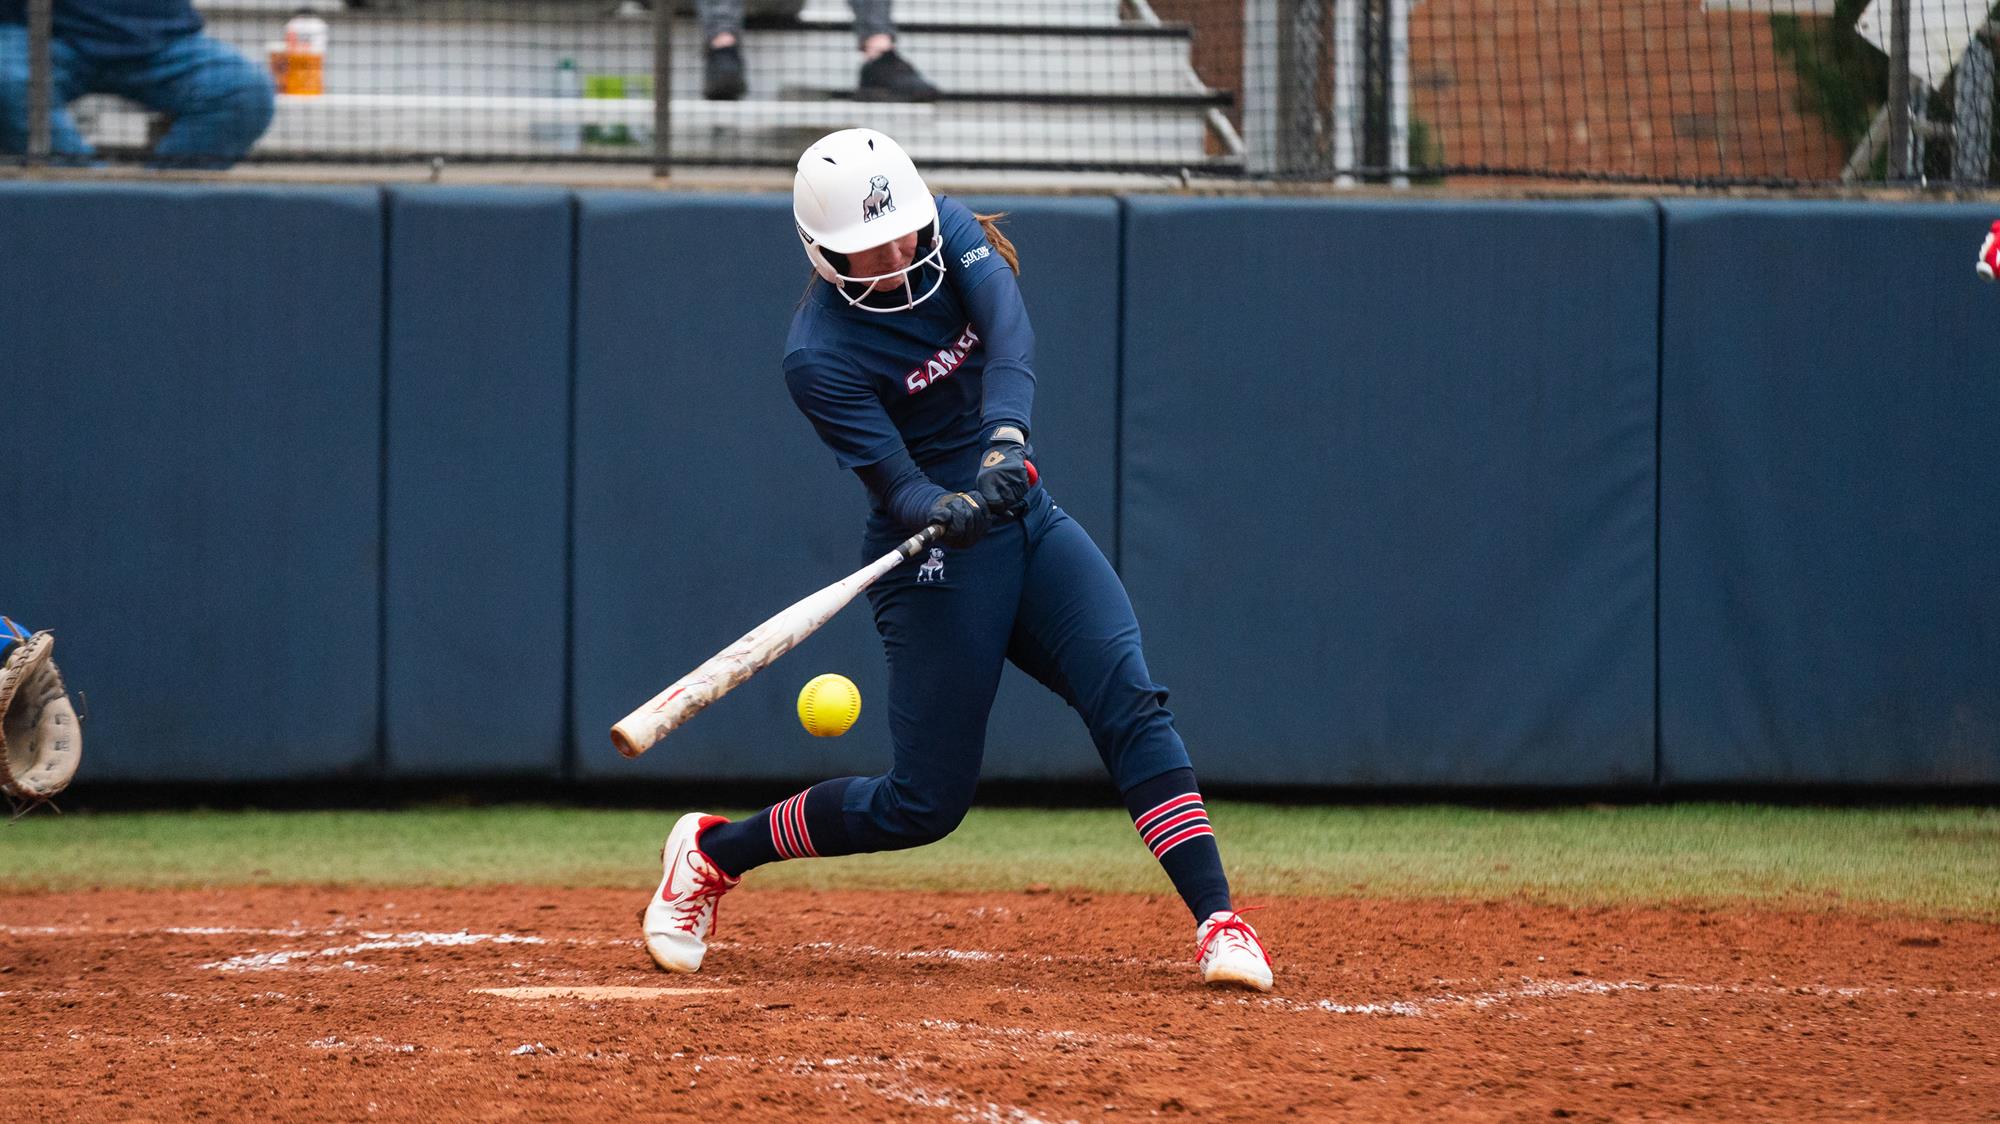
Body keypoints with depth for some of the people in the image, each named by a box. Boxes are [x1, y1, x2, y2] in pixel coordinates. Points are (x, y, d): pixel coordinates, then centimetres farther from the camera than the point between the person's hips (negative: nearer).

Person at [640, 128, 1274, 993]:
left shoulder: (948, 230, -4)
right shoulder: (821, 356, -18)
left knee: (1129, 701, -16)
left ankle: (1218, 922, -22)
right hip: (935, 561, -5)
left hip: (1026, 518, 5)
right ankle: (712, 852, 18)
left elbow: (1008, 327, -22)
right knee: (927, 802, -2)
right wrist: (943, 515, -46)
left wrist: (1006, 438, -39)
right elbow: (894, 483, -22)